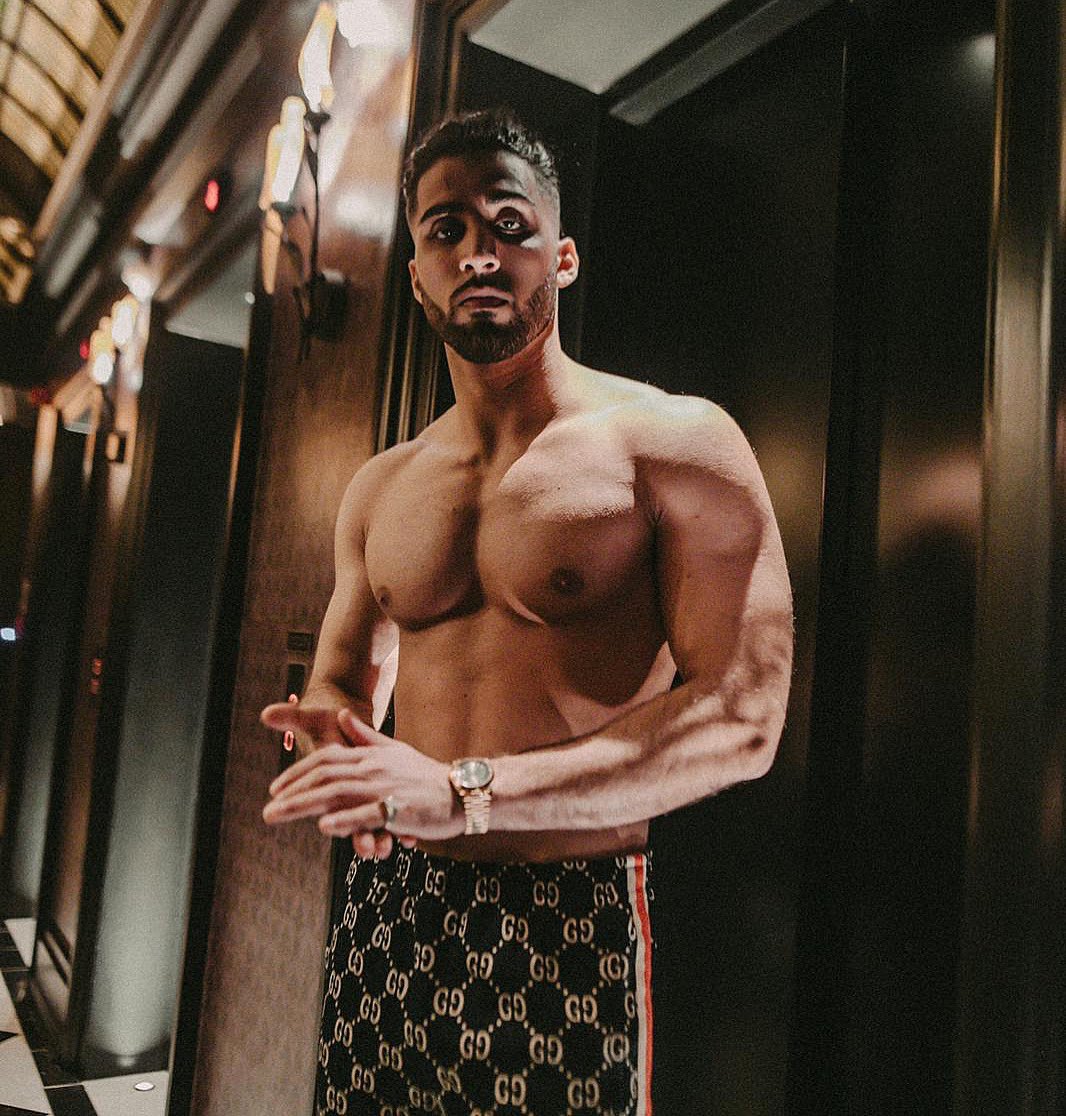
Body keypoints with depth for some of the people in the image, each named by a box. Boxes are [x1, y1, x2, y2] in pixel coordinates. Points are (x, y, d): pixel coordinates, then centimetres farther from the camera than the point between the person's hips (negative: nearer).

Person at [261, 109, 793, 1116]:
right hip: (386, 917, 5)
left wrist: (463, 793, -22)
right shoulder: (379, 487, 10)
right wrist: (330, 737, -7)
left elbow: (740, 716, -16)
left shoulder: (675, 443, -8)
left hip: (570, 931, -4)